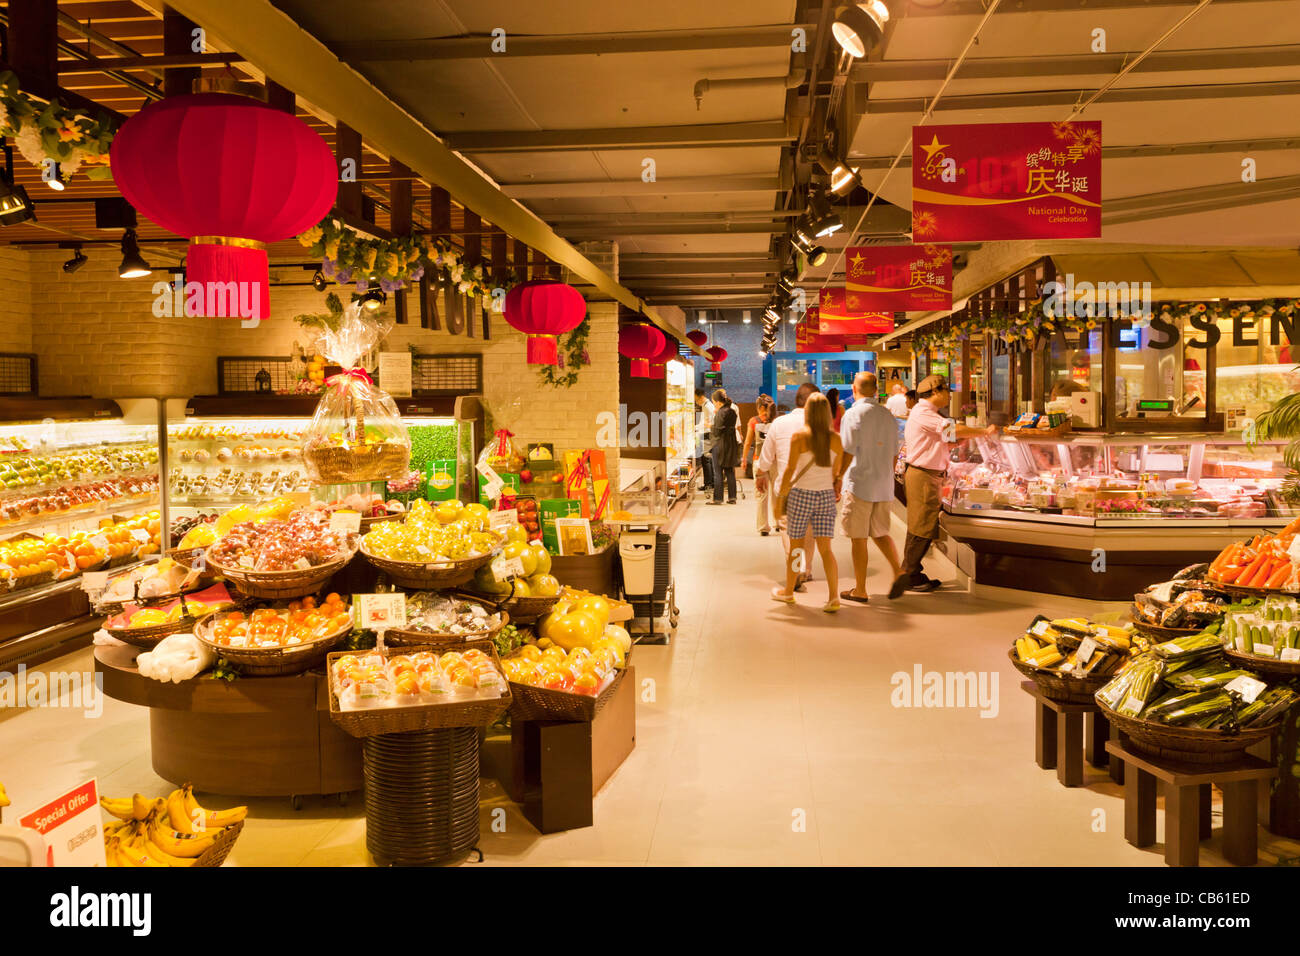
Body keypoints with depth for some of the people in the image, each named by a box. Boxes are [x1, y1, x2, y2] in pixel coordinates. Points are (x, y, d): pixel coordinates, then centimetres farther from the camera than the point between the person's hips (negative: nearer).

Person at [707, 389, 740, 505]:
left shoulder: (721, 412, -17)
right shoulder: (732, 411, 8)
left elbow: (717, 431, -17)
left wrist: (710, 426, 2)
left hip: (720, 444, -8)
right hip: (731, 444, 8)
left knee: (718, 473, -1)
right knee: (730, 472, 12)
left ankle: (717, 498, 1)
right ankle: (732, 497, 13)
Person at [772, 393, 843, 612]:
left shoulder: (799, 436, -10)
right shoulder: (835, 439, 1)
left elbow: (790, 469, -10)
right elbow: (836, 472, 6)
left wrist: (782, 495, 0)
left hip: (801, 494, -3)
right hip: (826, 495, 3)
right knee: (825, 548, 4)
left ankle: (788, 592, 26)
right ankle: (834, 597, -7)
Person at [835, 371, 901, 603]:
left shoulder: (853, 414, -11)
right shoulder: (888, 416, 8)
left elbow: (847, 453, -15)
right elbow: (894, 454, 13)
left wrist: (837, 479, -7)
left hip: (859, 484, -6)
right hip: (884, 486, 6)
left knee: (859, 539, 2)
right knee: (880, 533, 20)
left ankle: (860, 590, 8)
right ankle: (898, 574, 12)